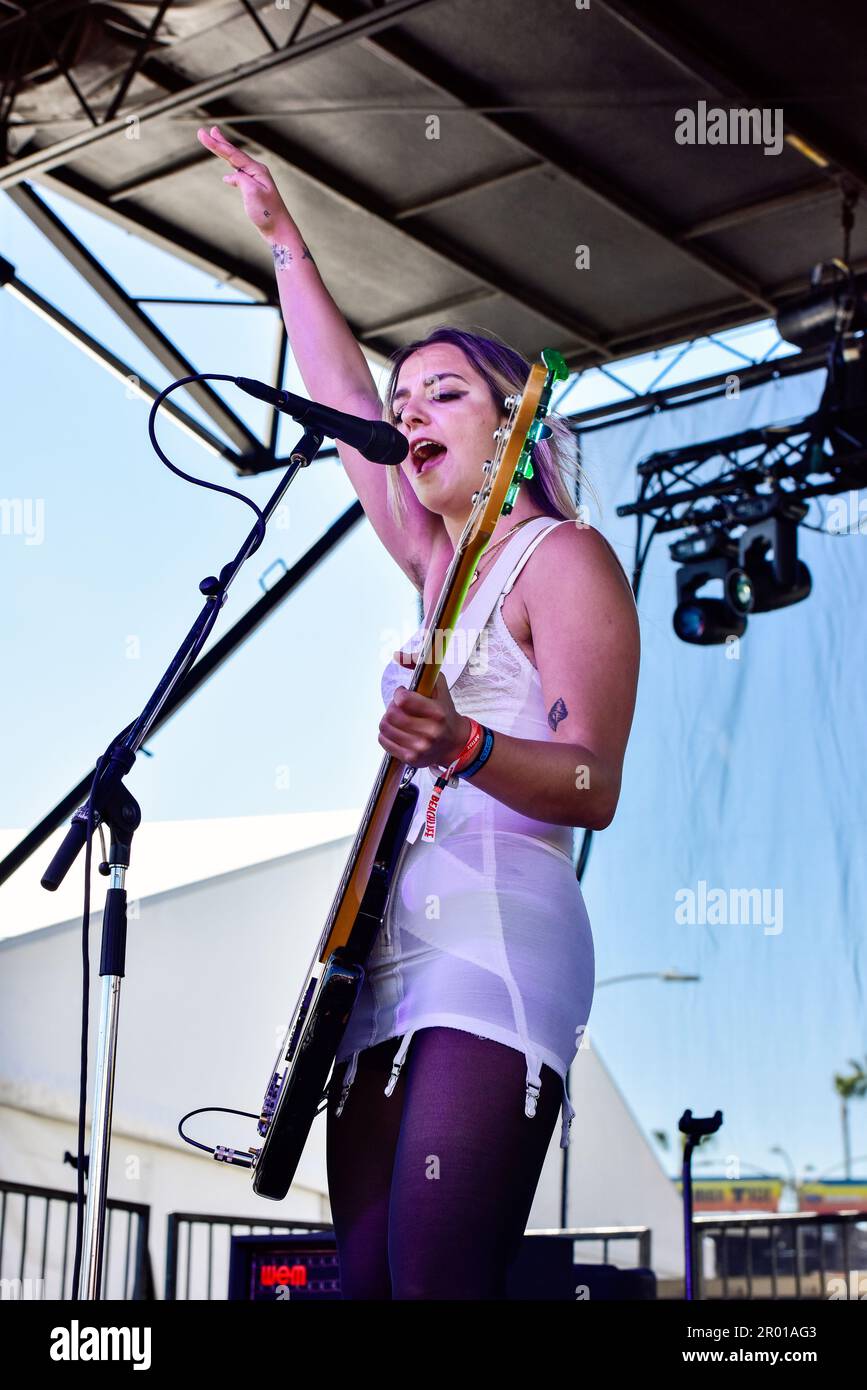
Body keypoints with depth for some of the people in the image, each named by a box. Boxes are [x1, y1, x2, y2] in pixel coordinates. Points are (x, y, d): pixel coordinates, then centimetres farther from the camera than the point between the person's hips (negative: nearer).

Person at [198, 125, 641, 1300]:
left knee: (437, 1279, -20)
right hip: (385, 949, 9)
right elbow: (339, 394, 33)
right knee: (367, 1278, 0)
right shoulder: (437, 564, 24)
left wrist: (465, 750, -30)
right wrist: (283, 239, 37)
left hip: (496, 929, -8)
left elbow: (595, 786, -11)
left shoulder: (562, 556, 0)